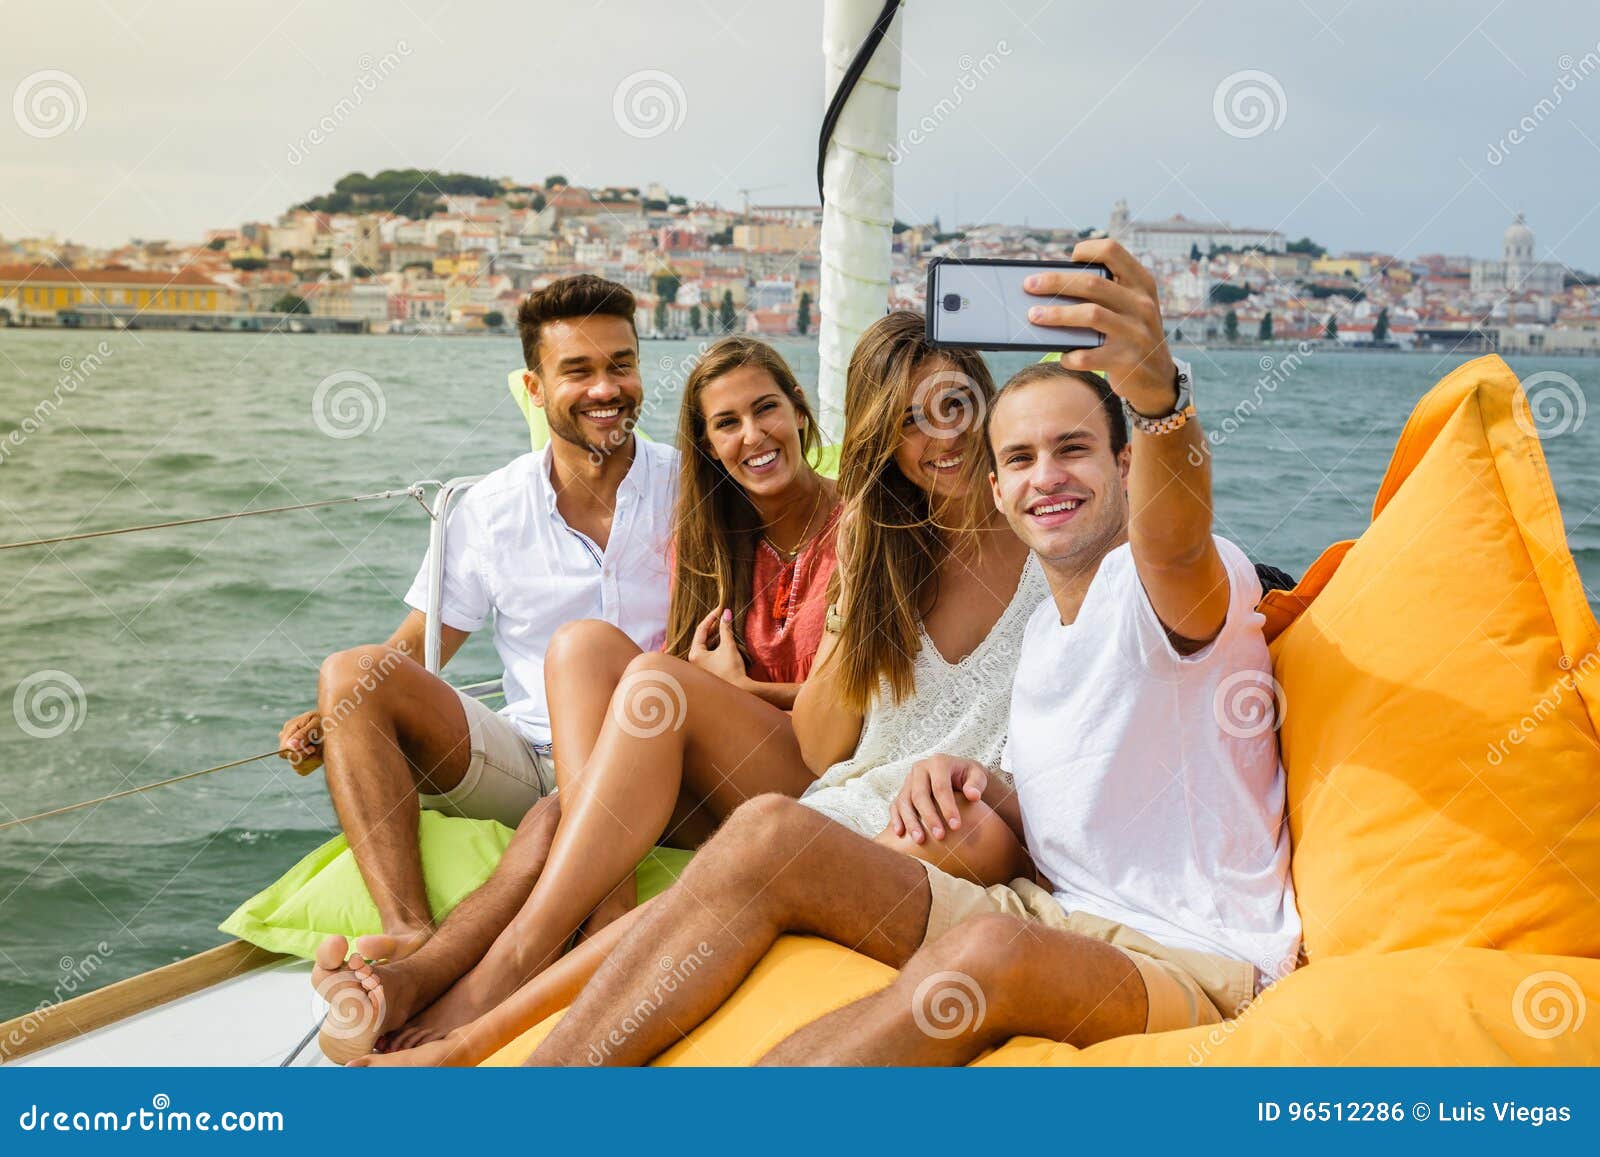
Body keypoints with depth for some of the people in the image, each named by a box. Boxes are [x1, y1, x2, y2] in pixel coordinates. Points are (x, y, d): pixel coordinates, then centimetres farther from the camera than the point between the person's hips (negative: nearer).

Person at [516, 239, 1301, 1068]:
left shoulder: (1183, 585, -8)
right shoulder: (1043, 628, 19)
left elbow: (1174, 541, -35)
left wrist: (1158, 392, -57)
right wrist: (978, 789, 1)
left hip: (1189, 963, -7)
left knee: (989, 950, -42)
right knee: (772, 831, -13)